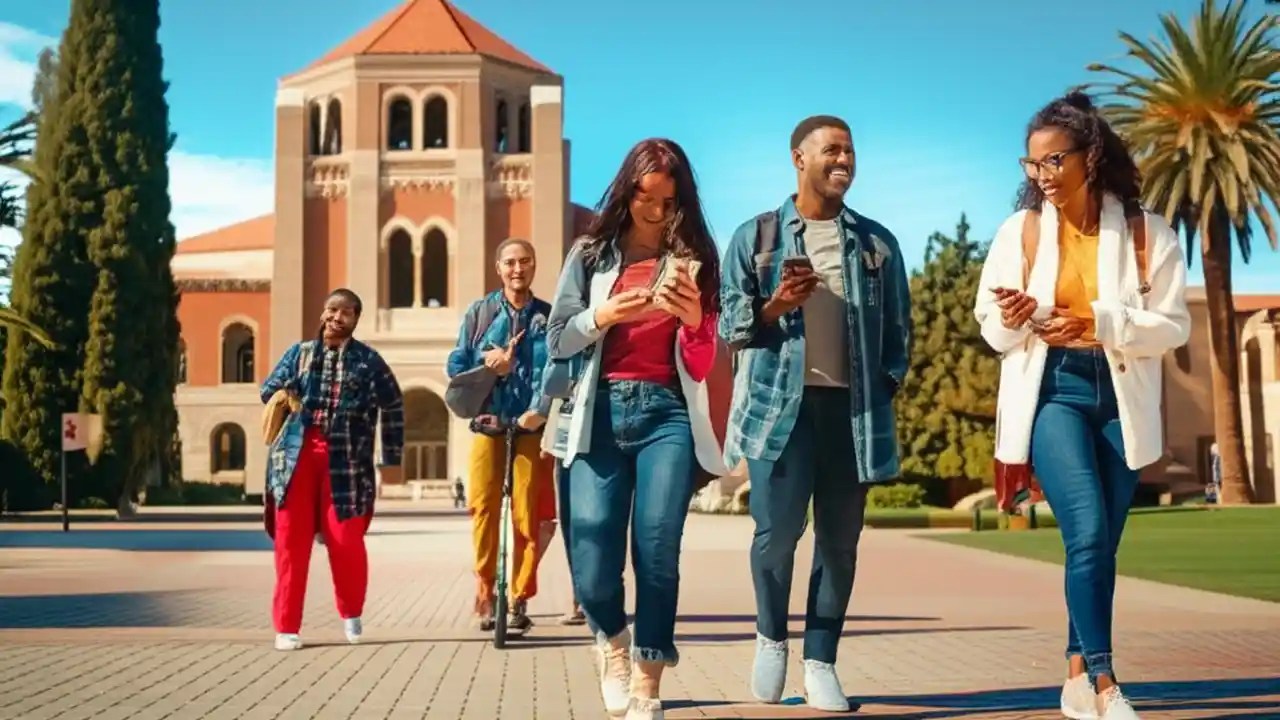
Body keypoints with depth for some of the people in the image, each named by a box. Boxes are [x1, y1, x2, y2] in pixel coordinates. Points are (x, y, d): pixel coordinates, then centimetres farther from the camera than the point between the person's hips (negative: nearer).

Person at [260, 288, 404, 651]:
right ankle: (287, 626, 5)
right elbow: (267, 390, 17)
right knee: (291, 539, -1)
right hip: (296, 455, 2)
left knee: (345, 539, -2)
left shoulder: (368, 360, 7)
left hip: (345, 459, -2)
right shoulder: (299, 353, 15)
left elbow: (393, 407, 9)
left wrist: (391, 460, 6)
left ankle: (351, 614, 21)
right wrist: (281, 396, -8)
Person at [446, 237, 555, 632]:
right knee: (484, 508, -4)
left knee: (527, 513, -3)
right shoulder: (479, 312, 7)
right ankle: (485, 595, 7)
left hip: (532, 425, -1)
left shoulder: (549, 317, 5)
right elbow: (455, 364, 6)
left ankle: (520, 599, 4)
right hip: (487, 422, 1)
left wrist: (541, 409, -17)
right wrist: (487, 364, -12)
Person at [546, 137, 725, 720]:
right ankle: (612, 640, 24)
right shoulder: (592, 253, 11)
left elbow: (700, 367, 8)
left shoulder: (693, 260, 10)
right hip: (602, 412, 0)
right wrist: (600, 316, -10)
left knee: (657, 554, -9)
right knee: (592, 557, -10)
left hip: (667, 414, 0)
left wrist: (693, 317, -11)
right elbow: (557, 341, 8)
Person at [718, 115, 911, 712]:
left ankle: (820, 665, 13)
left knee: (839, 539, 3)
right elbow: (729, 324, 5)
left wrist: (887, 387, 3)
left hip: (852, 406, 2)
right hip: (780, 402, -2)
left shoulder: (877, 243, 13)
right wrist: (774, 306, -13)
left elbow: (897, 328, 14)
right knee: (777, 528, -10)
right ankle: (771, 638, 16)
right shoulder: (755, 236, 7)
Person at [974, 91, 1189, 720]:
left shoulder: (1146, 233, -4)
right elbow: (991, 325, 3)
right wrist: (1013, 321, -20)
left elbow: (1173, 324, -6)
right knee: (1087, 533, -16)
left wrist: (1096, 322, -19)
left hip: (1121, 398, 2)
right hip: (1052, 391, -2)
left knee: (1101, 545, 9)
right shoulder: (1021, 231, -3)